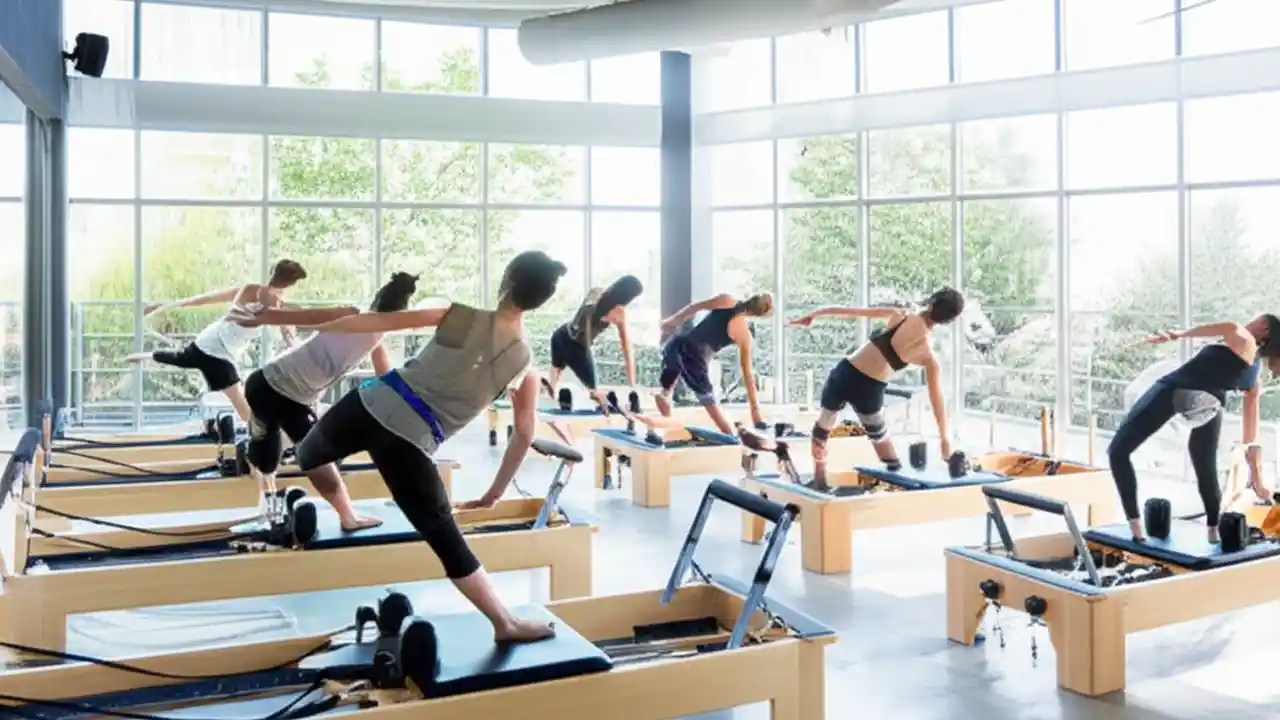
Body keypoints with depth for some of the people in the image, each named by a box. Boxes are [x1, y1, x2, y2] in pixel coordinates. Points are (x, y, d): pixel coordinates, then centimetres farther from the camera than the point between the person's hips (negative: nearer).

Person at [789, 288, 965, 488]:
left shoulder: (899, 315, -3)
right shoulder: (930, 357, -6)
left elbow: (853, 311, -2)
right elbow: (937, 400, -1)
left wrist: (815, 314, 7)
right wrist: (945, 437, 9)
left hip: (845, 373, 1)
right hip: (869, 391, -1)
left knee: (822, 428, 21)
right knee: (880, 436, 26)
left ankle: (820, 482, 28)